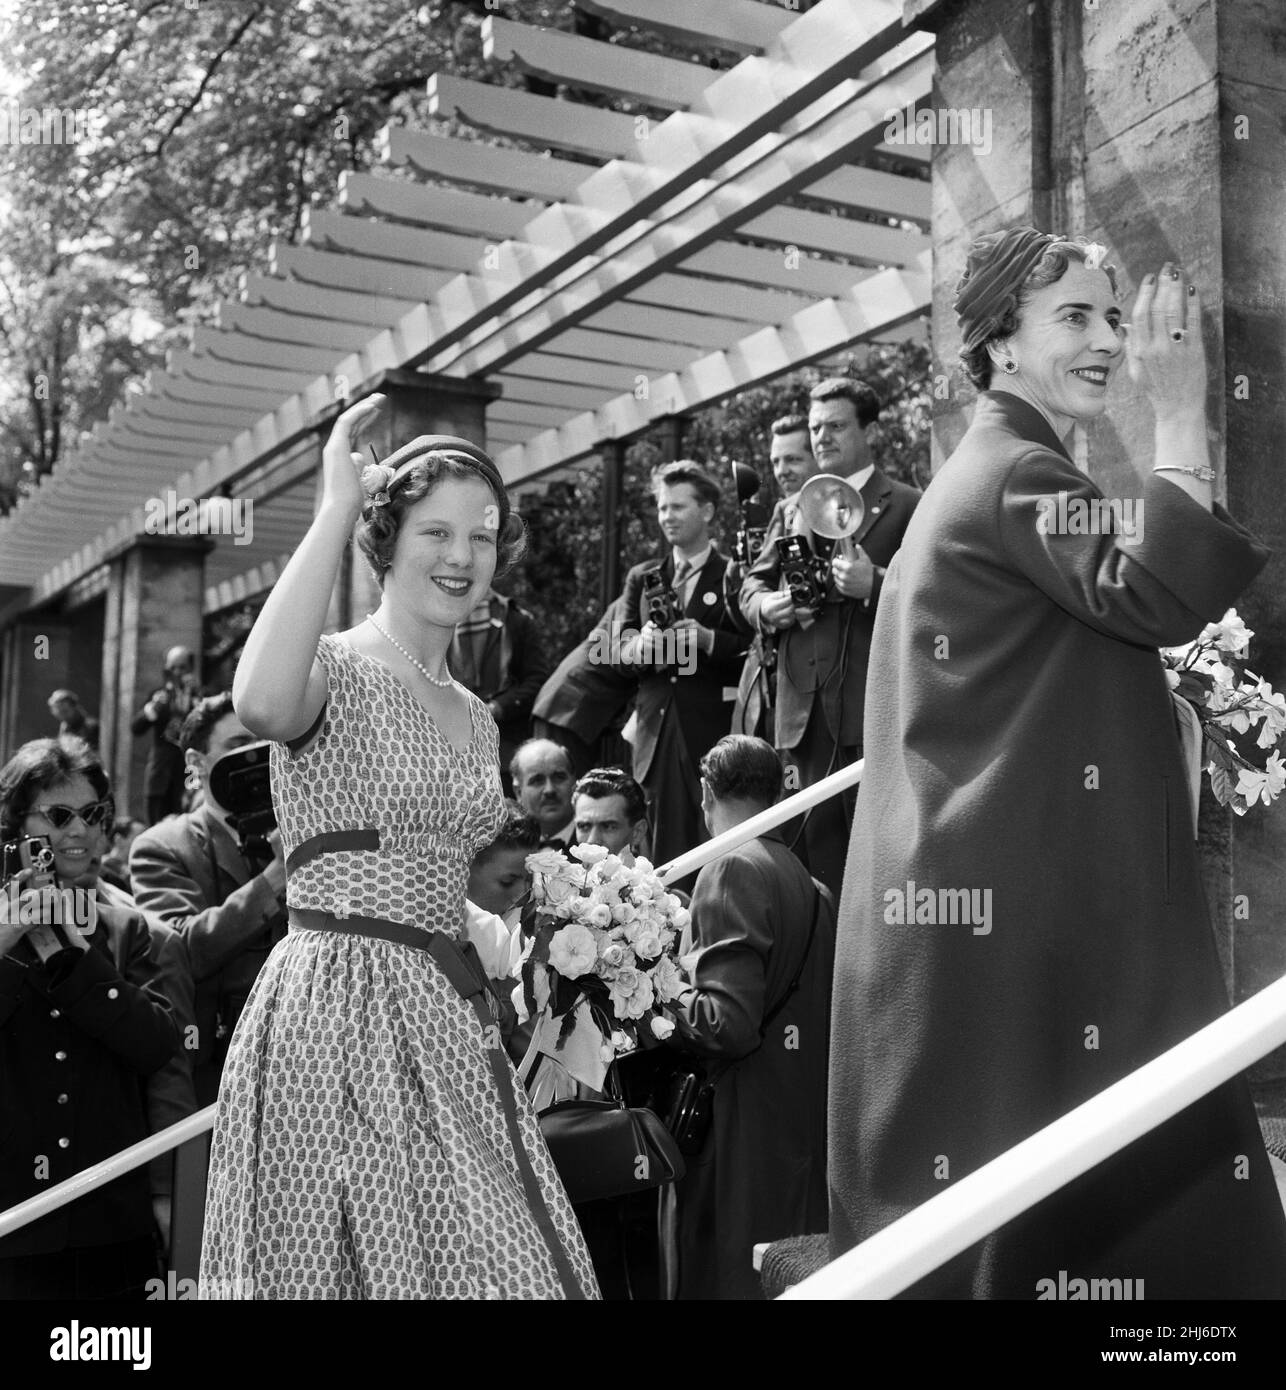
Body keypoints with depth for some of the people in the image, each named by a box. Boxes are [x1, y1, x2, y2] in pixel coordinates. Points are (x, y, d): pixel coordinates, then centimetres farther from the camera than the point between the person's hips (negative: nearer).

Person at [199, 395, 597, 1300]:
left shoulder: (474, 716, 16)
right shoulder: (335, 667, -7)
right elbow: (263, 704, -33)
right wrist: (336, 509, -26)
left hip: (451, 1021, 7)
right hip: (336, 1012, -7)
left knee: (499, 1261, 4)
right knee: (353, 1255, -1)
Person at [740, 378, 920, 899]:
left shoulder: (906, 507, 1)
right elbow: (751, 582, 20)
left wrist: (874, 585, -23)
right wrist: (767, 606, -2)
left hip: (875, 707, -5)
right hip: (805, 710, 5)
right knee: (815, 849, 8)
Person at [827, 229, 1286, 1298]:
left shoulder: (991, 471, 20)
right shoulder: (1015, 475, -12)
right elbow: (1158, 595, -25)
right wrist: (1181, 416, -19)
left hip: (998, 886, 10)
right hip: (1019, 897, -10)